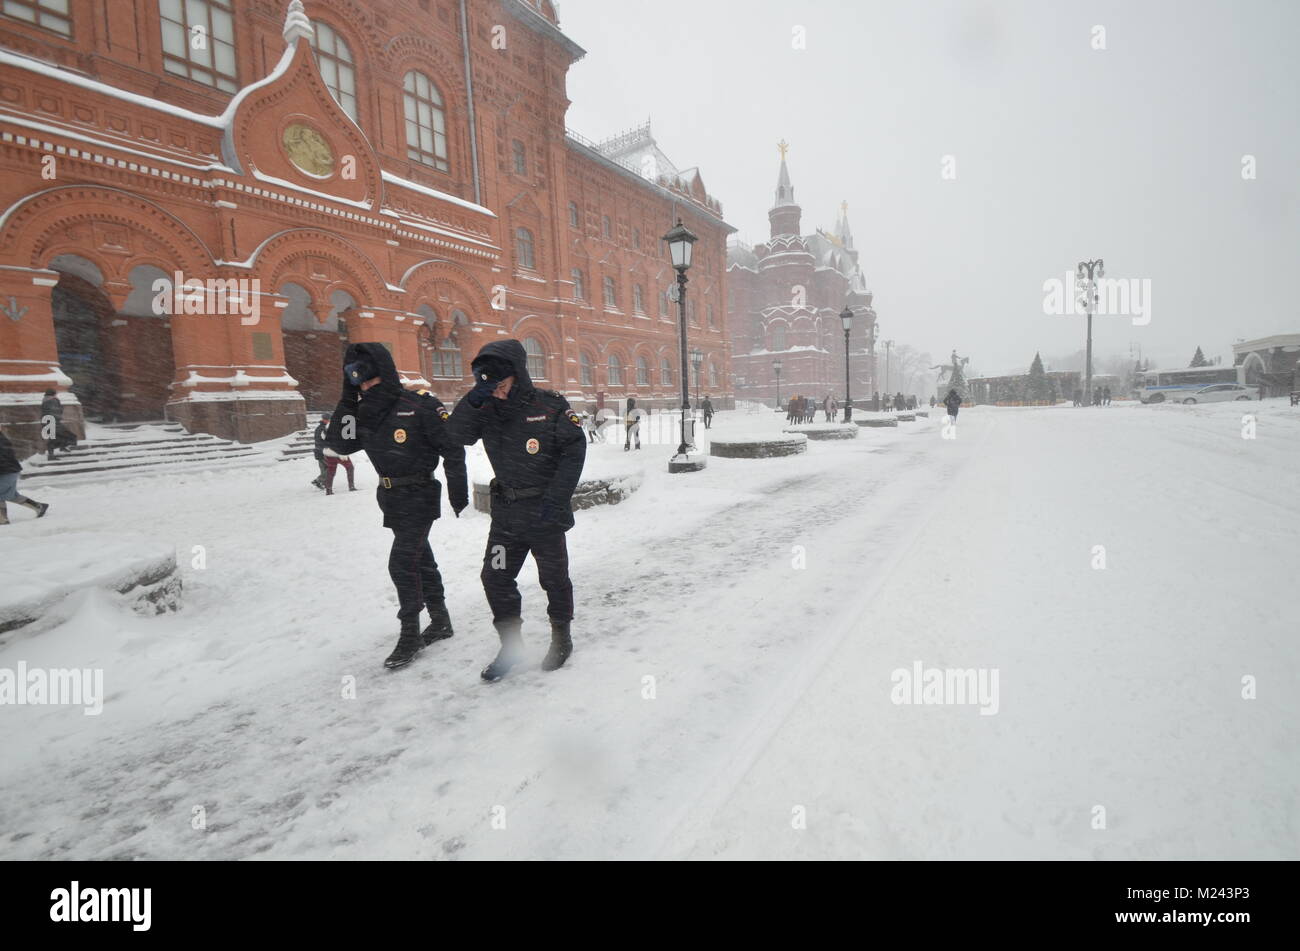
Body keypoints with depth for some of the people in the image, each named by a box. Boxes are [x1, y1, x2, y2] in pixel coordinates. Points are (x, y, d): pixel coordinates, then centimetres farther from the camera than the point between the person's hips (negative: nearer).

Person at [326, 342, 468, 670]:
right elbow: (339, 445, -1)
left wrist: (458, 491, -13)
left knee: (402, 563, -10)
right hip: (390, 497, 7)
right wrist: (347, 400, -8)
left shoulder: (420, 406, -17)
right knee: (420, 558, 16)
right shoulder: (363, 412, 3)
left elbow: (452, 448, -13)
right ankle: (440, 621, 30)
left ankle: (410, 634, 4)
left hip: (420, 497, -7)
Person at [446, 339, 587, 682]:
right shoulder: (488, 410, 4)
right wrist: (472, 401, -23)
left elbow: (574, 451, -11)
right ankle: (511, 644, 24)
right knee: (495, 578, 7)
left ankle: (561, 637, 31)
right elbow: (458, 435, -6)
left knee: (553, 578, 9)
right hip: (506, 512, 5)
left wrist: (556, 499, -16)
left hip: (545, 512, -4)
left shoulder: (550, 405, -10)